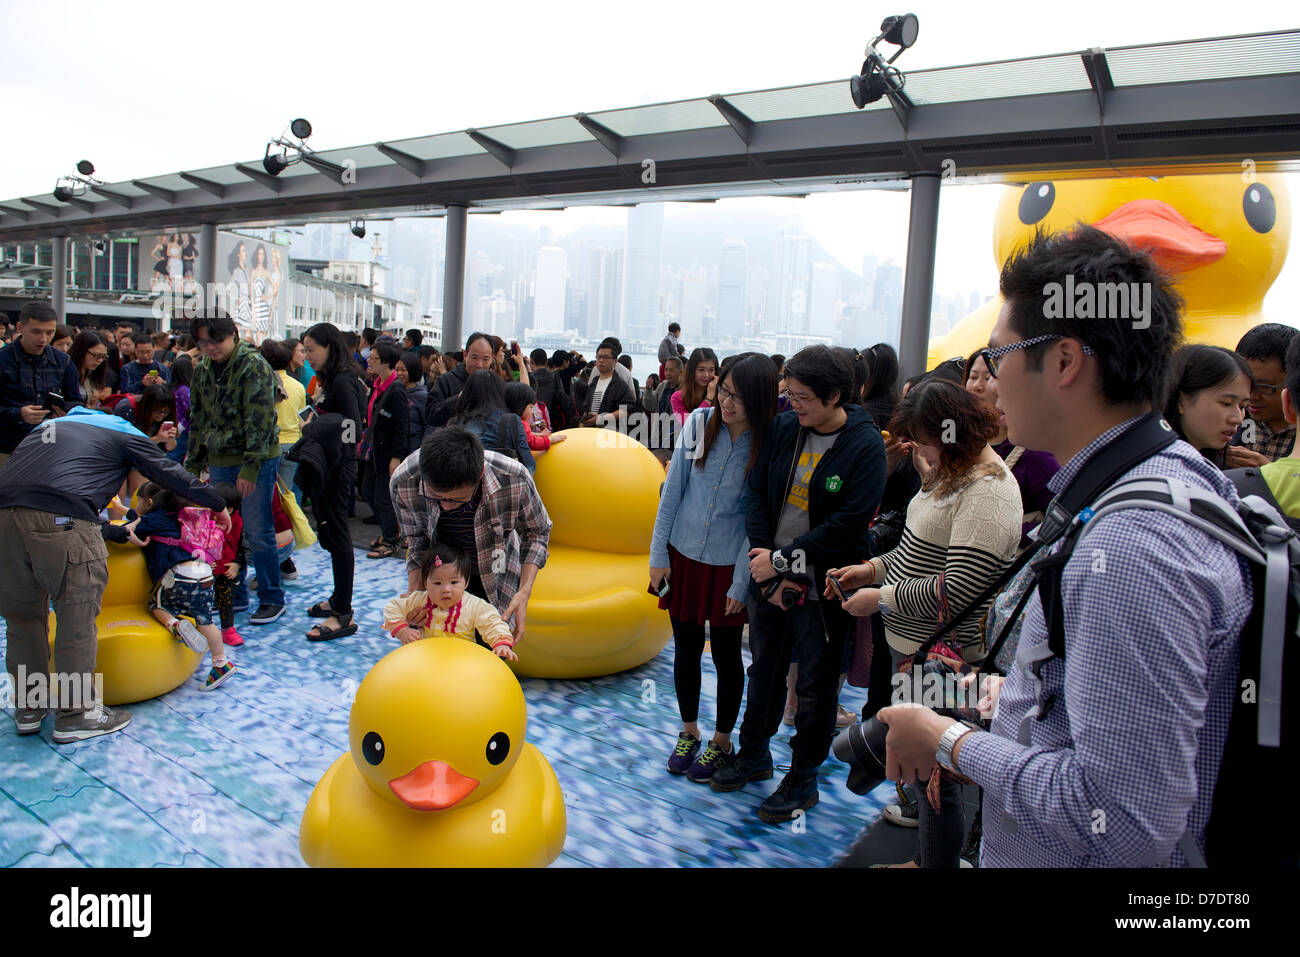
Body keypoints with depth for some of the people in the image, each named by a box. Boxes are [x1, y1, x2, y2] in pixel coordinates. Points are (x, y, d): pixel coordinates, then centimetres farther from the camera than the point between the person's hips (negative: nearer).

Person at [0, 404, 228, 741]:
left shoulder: (49, 425, 35)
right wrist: (217, 505, 29)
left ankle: (30, 707, 32)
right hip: (62, 520, -6)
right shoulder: (123, 432, 17)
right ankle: (76, 713, 14)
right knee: (77, 618, 6)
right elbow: (170, 474, 17)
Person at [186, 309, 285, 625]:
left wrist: (250, 467, -21)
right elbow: (197, 420, 19)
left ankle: (272, 598, 8)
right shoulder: (203, 371, 11)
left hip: (257, 460, -7)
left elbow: (260, 421, -17)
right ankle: (234, 594, 24)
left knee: (257, 531, -4)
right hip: (219, 462, 7)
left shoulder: (254, 366, -12)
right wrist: (193, 465, 15)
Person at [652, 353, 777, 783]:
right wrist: (658, 554, 0)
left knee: (726, 655, 11)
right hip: (684, 555, 3)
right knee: (686, 648, 14)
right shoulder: (699, 423, -8)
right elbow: (672, 490, -1)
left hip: (729, 565, -3)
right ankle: (688, 732, 35)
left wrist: (741, 583, -11)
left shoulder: (769, 446, -15)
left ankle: (721, 743, 31)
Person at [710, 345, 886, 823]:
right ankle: (754, 756, 41)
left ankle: (803, 779, 29)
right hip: (769, 577, 5)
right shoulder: (782, 428, -2)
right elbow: (757, 495, -3)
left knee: (816, 684, 10)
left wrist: (782, 560, -18)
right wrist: (768, 566, -12)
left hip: (823, 588, -4)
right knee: (765, 669, 20)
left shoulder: (865, 447, -15)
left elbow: (846, 524, -20)